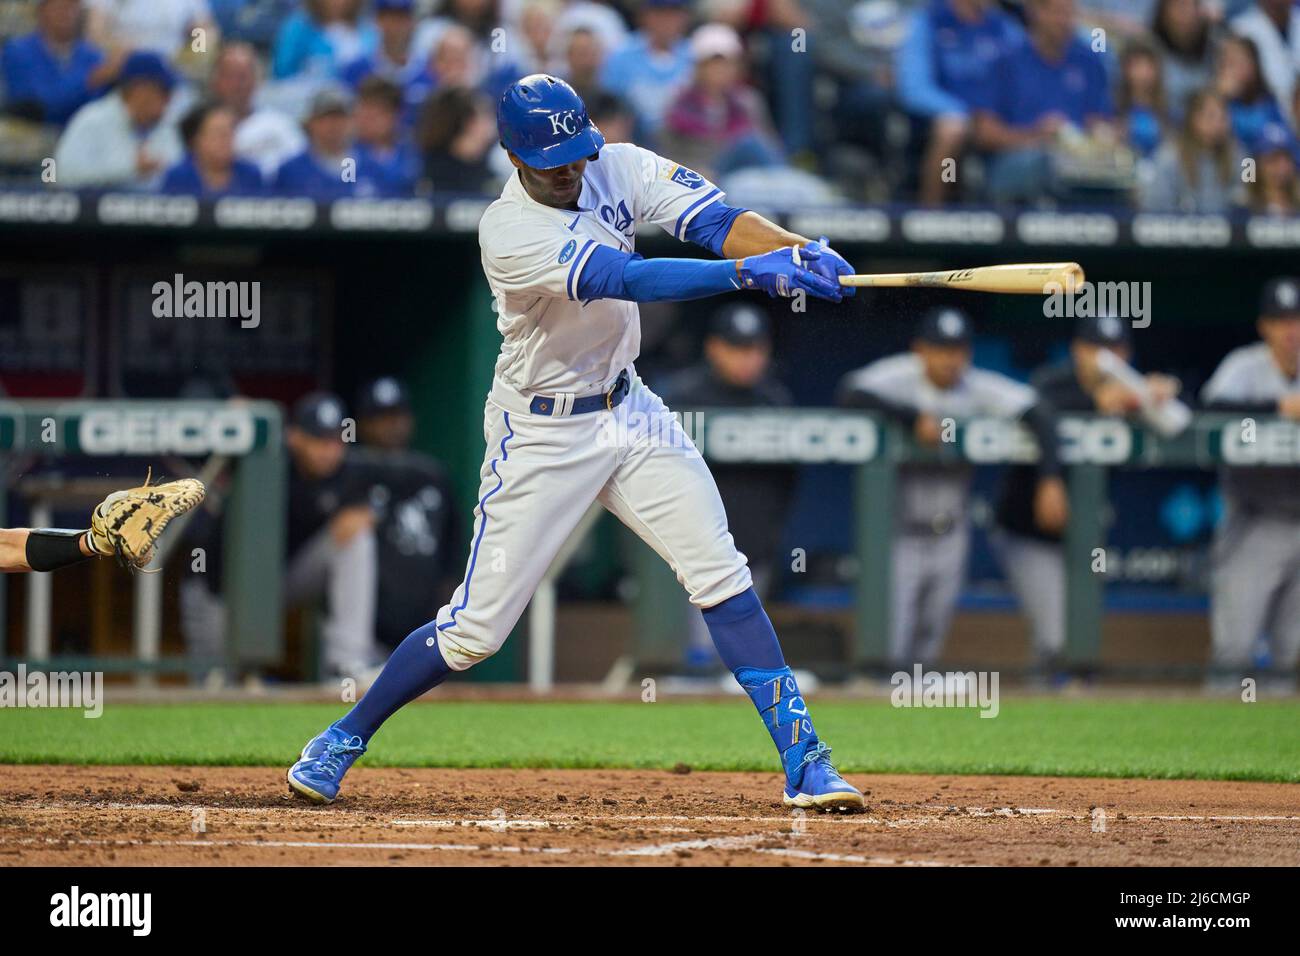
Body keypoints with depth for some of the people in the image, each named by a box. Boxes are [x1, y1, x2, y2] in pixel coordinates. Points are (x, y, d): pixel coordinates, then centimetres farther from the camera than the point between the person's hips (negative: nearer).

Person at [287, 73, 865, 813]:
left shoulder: (617, 170, -5)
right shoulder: (509, 232, -24)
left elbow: (715, 219, -17)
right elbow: (627, 281, -34)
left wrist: (799, 249, -37)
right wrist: (753, 272, -42)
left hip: (629, 412, 5)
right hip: (543, 437, -5)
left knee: (721, 576, -6)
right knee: (477, 628, -2)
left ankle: (803, 761, -5)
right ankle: (348, 737, 18)